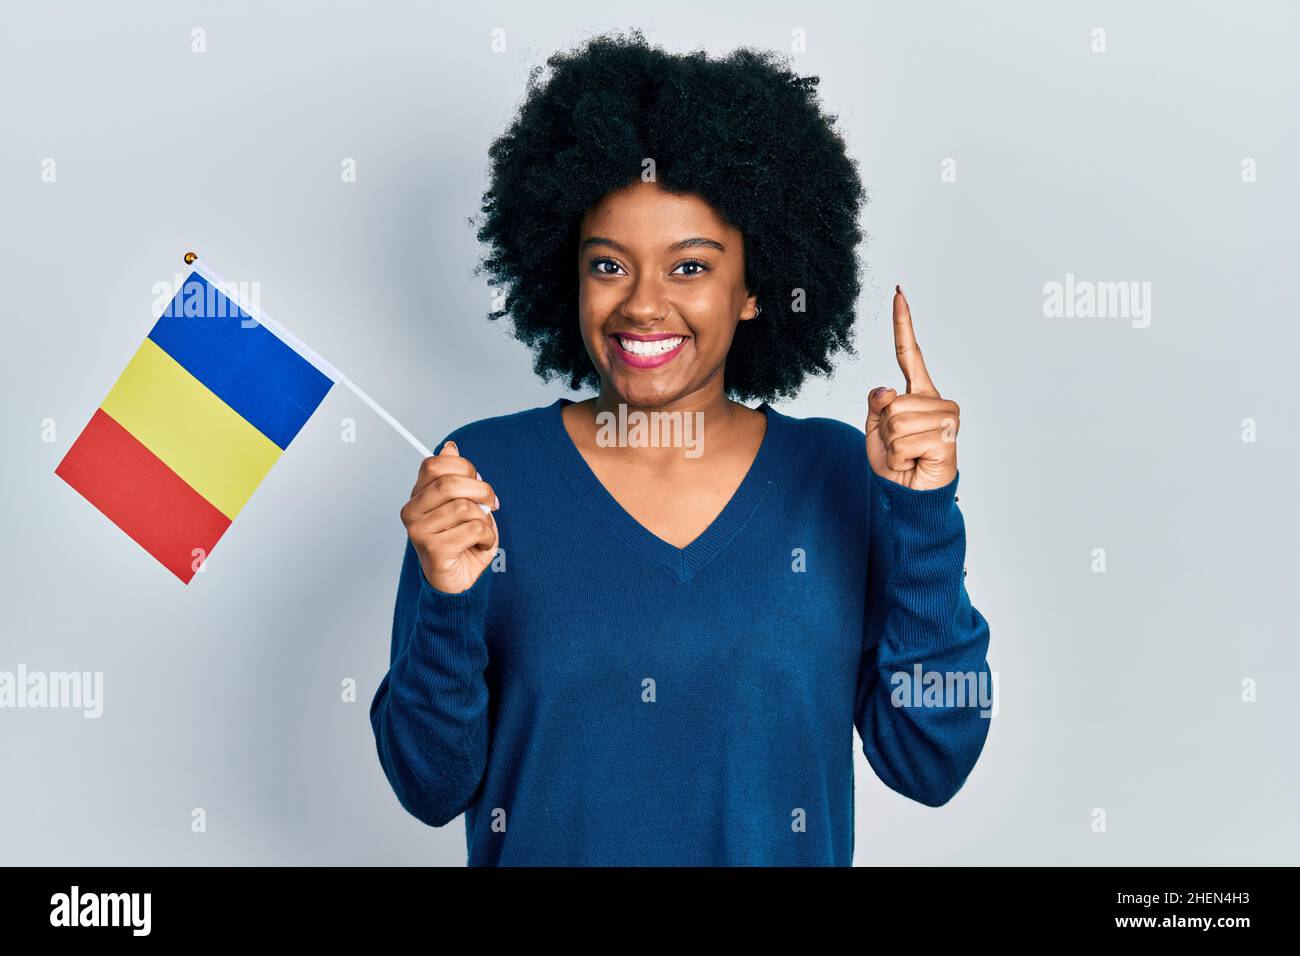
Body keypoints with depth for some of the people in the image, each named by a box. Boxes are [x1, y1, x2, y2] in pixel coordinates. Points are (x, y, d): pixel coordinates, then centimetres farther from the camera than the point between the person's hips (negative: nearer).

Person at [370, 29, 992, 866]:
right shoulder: (481, 476, -12)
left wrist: (923, 517, -20)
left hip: (785, 854, 1)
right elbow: (432, 787, -10)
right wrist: (447, 603, -26)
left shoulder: (840, 476, -9)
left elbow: (930, 766, -12)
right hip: (540, 850, -1)